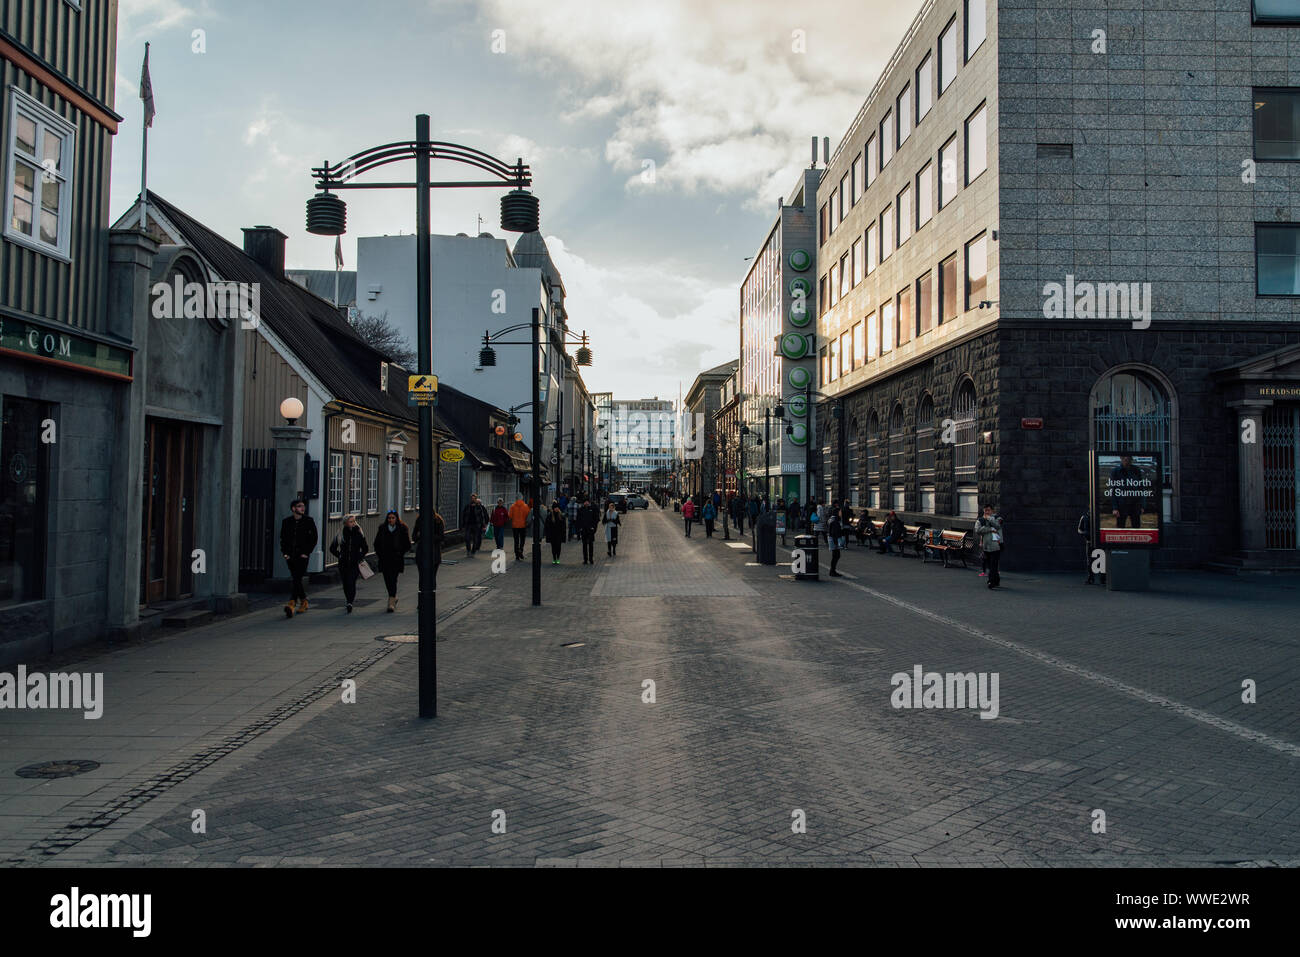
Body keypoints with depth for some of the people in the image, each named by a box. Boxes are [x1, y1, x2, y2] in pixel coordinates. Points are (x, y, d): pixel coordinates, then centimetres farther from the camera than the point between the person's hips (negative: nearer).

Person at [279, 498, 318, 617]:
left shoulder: (309, 521, 2)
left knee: (297, 579, -15)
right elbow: (283, 539, 15)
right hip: (290, 556, 4)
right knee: (296, 580, 9)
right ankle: (303, 602, 24)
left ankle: (291, 603, -24)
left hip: (302, 555, -3)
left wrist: (306, 553, -6)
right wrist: (285, 553, 3)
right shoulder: (286, 522, 9)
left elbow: (314, 538, 2)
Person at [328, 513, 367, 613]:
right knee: (345, 583, 4)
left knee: (351, 582, -14)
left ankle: (350, 603, -18)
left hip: (355, 563, -1)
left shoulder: (359, 533, 3)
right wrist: (339, 556, 6)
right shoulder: (340, 534, 3)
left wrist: (360, 557, 5)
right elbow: (332, 548, 13)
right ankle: (349, 600, 22)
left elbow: (365, 548, 14)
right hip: (343, 564, 2)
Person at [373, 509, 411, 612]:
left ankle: (391, 603, -11)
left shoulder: (402, 529, -3)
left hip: (396, 560, -3)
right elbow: (376, 543, 14)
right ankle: (394, 597, 31)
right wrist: (379, 554, 5)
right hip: (384, 559, 3)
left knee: (392, 579, -12)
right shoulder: (382, 528, 5)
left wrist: (400, 554, -3)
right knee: (387, 579, 7)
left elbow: (407, 545, 2)